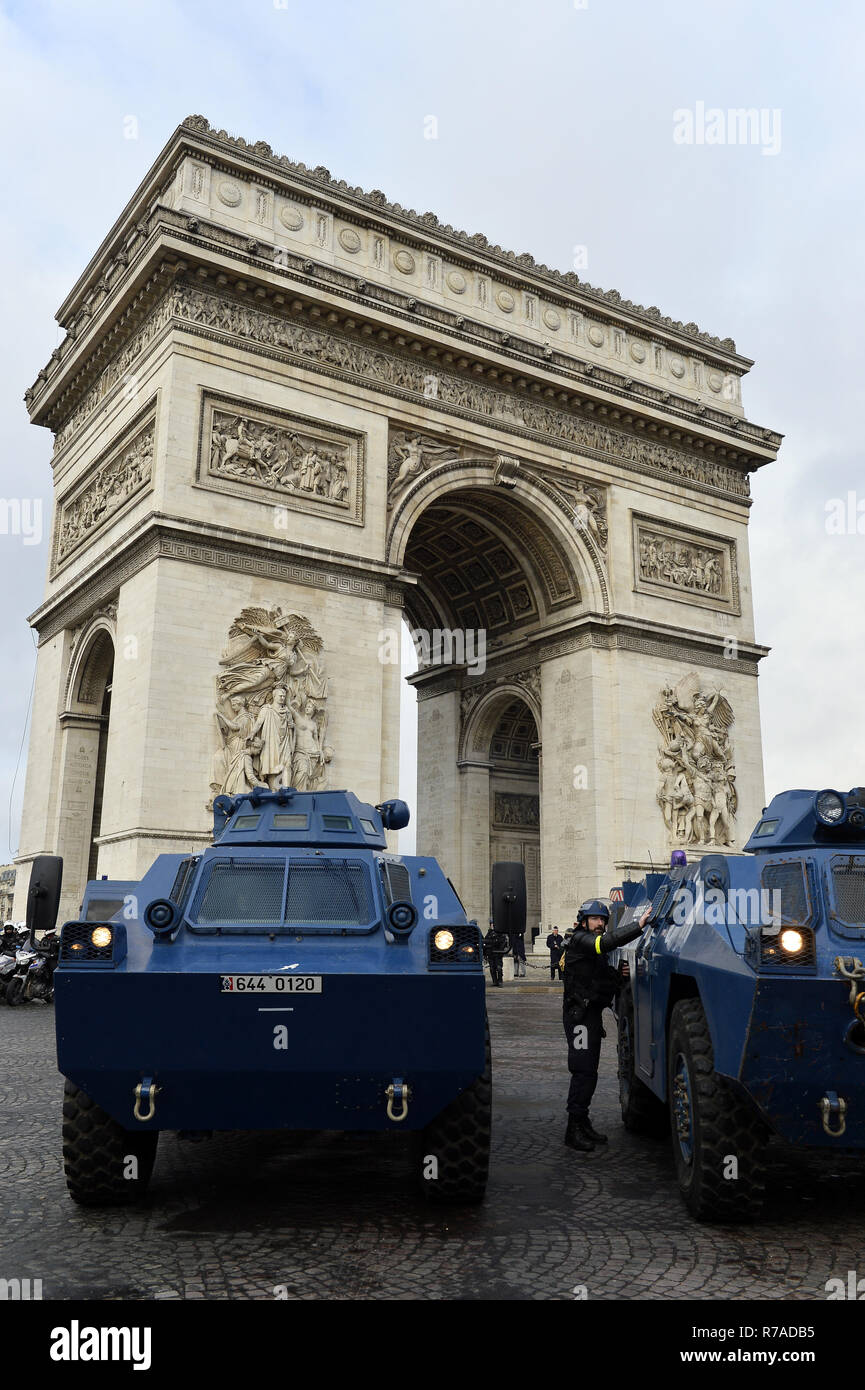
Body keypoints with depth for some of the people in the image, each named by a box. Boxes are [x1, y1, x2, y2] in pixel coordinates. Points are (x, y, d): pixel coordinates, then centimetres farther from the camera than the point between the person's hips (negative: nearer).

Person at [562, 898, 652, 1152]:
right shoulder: (579, 940, -10)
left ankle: (582, 1124, 21)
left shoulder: (594, 950, 20)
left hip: (592, 1014, 10)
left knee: (588, 1072, 13)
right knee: (584, 1071, -12)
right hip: (579, 1014, -10)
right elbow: (607, 941, -28)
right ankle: (574, 1130, -9)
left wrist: (618, 975, -2)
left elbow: (603, 980, 21)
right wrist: (639, 924, -34)